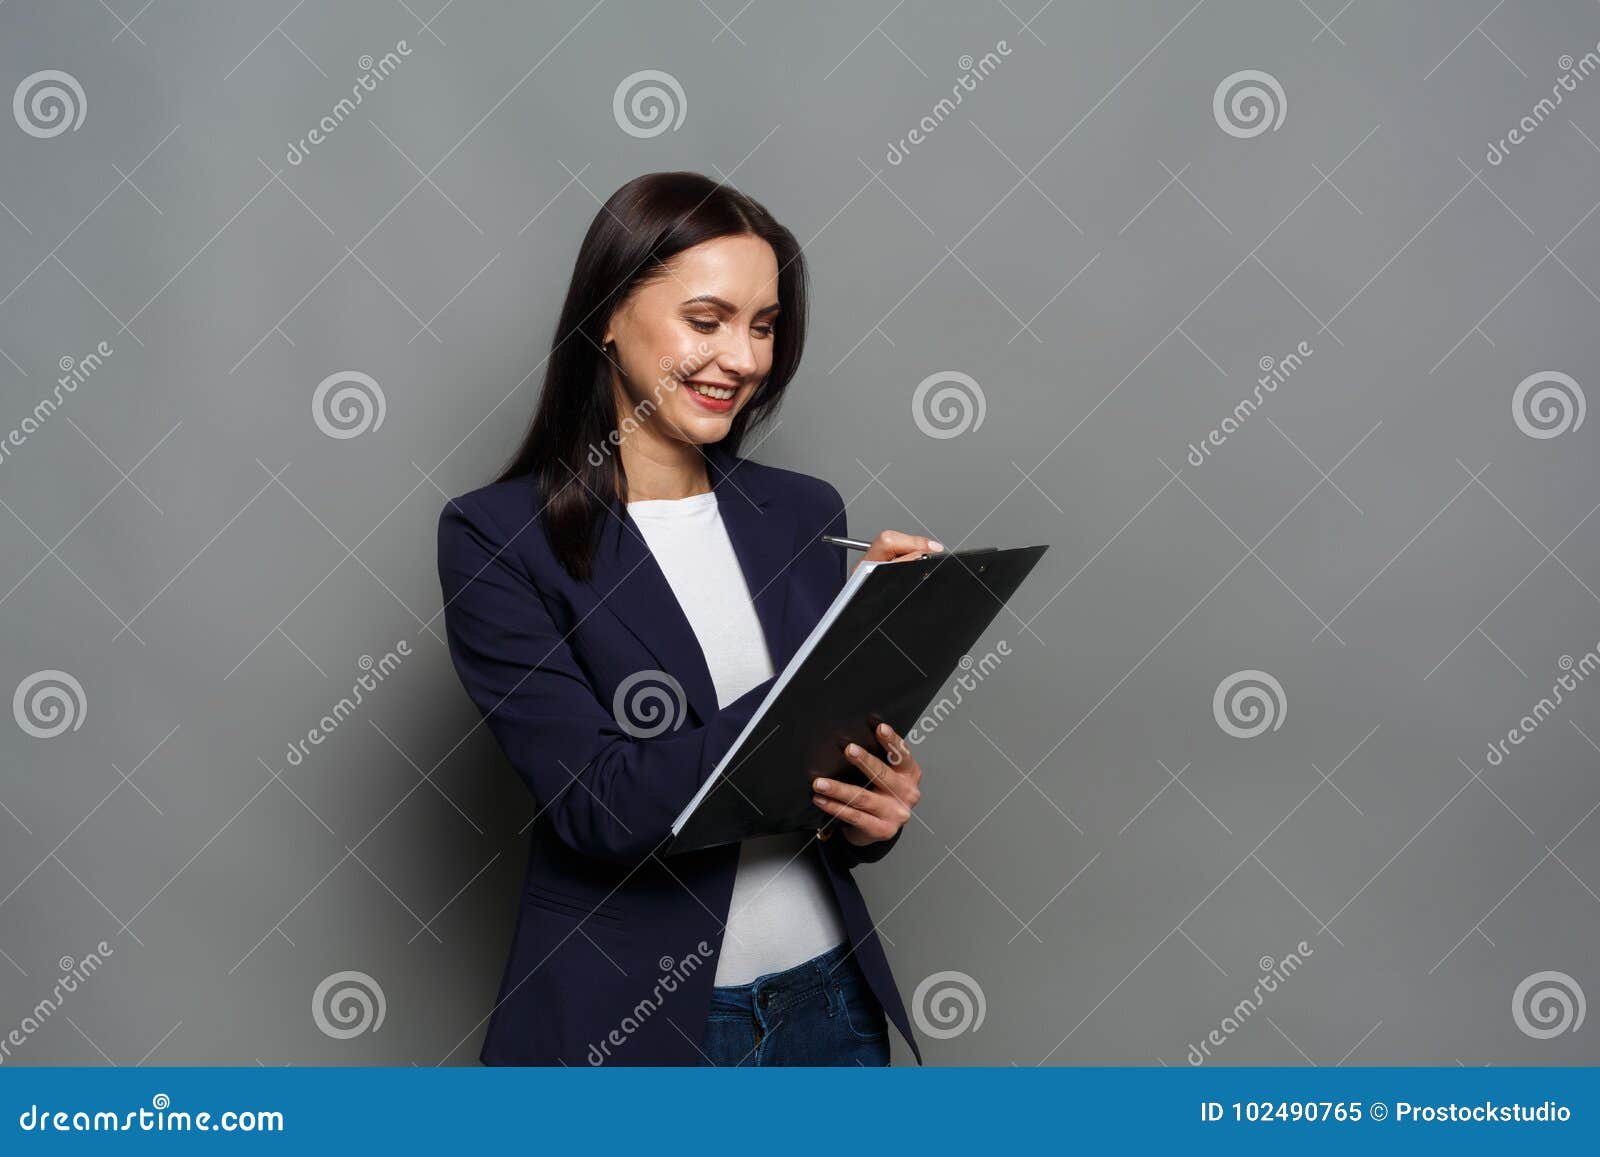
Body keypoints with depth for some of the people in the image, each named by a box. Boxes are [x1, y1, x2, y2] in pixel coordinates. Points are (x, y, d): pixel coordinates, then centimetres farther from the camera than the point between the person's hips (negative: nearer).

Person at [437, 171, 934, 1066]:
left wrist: (874, 809, -12)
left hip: (825, 994, 4)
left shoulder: (806, 514, 2)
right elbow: (599, 805, -20)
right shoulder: (495, 539, -12)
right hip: (624, 1023, -4)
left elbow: (838, 754, 10)